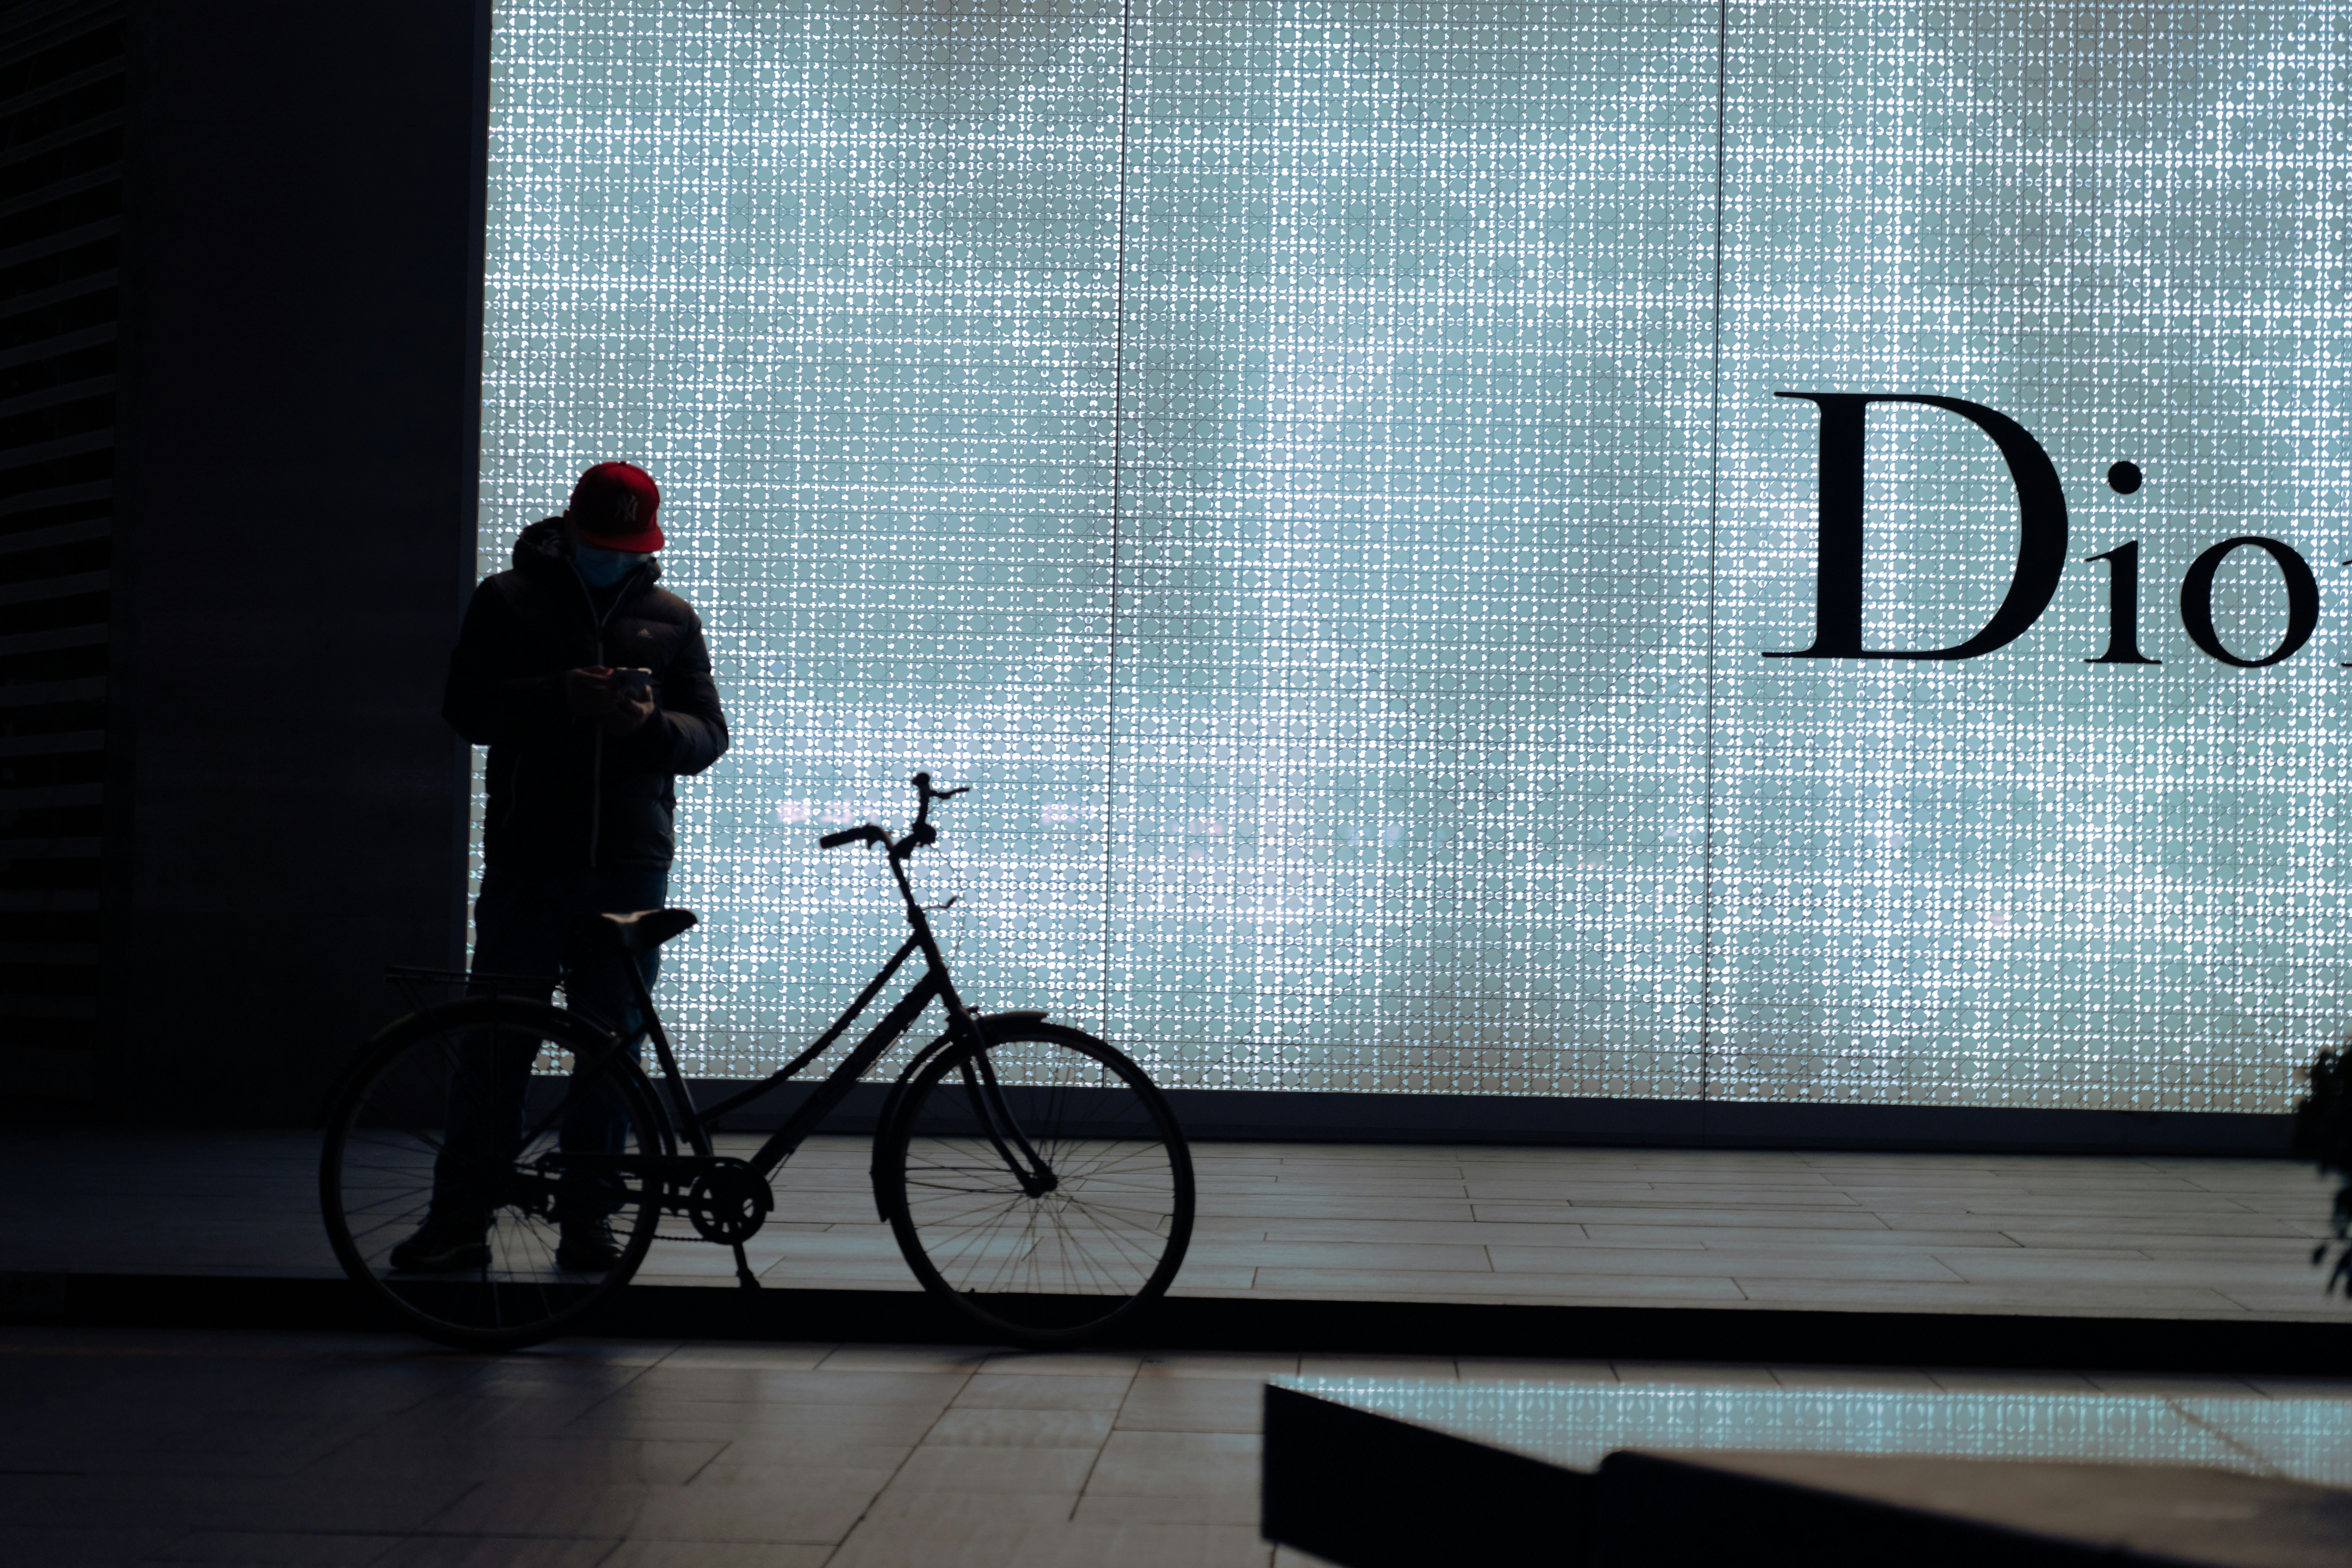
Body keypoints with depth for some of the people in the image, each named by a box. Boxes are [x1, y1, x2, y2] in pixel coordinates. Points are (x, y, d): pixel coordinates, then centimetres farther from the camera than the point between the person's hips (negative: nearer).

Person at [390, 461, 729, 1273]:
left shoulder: (670, 618, 13)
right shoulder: (507, 601, 8)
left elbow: (709, 735, 9)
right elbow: (465, 707, -1)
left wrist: (650, 723, -13)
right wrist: (560, 696, -17)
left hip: (631, 862, 2)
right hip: (530, 857, -2)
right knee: (496, 1035, -2)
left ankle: (587, 1220, 12)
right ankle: (460, 1218, 4)